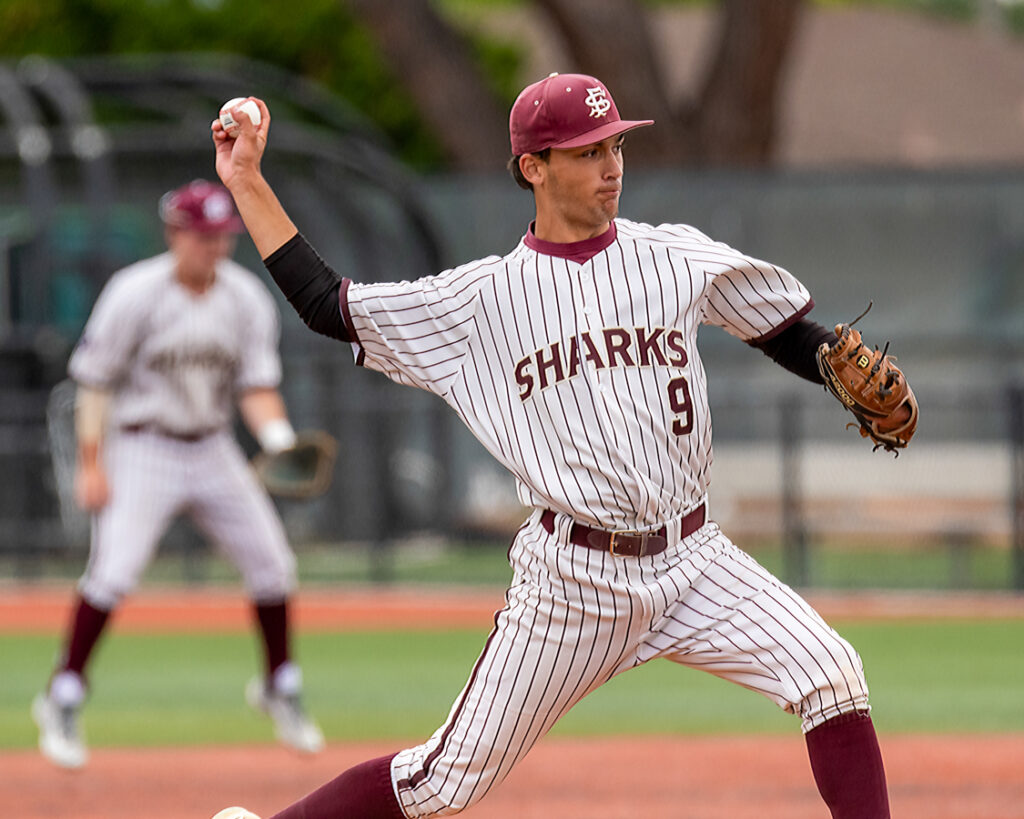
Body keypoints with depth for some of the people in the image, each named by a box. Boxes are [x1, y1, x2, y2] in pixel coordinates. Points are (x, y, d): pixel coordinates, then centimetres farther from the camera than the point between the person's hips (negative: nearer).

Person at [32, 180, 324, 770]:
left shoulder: (248, 299, -2)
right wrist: (91, 465, -15)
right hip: (143, 449, -5)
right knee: (114, 572, -17)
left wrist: (278, 434, -23)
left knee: (272, 562, 2)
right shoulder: (135, 294, -14)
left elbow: (258, 385, -2)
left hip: (213, 450, 5)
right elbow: (95, 379, -10)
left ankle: (281, 689, 22)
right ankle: (64, 700, -6)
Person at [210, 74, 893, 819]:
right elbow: (326, 304, 5)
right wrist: (247, 184, 4)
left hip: (691, 562, 2)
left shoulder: (676, 257, 5)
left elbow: (791, 334, 10)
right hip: (573, 580, -2)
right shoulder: (483, 297, 1)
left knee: (831, 676, -19)